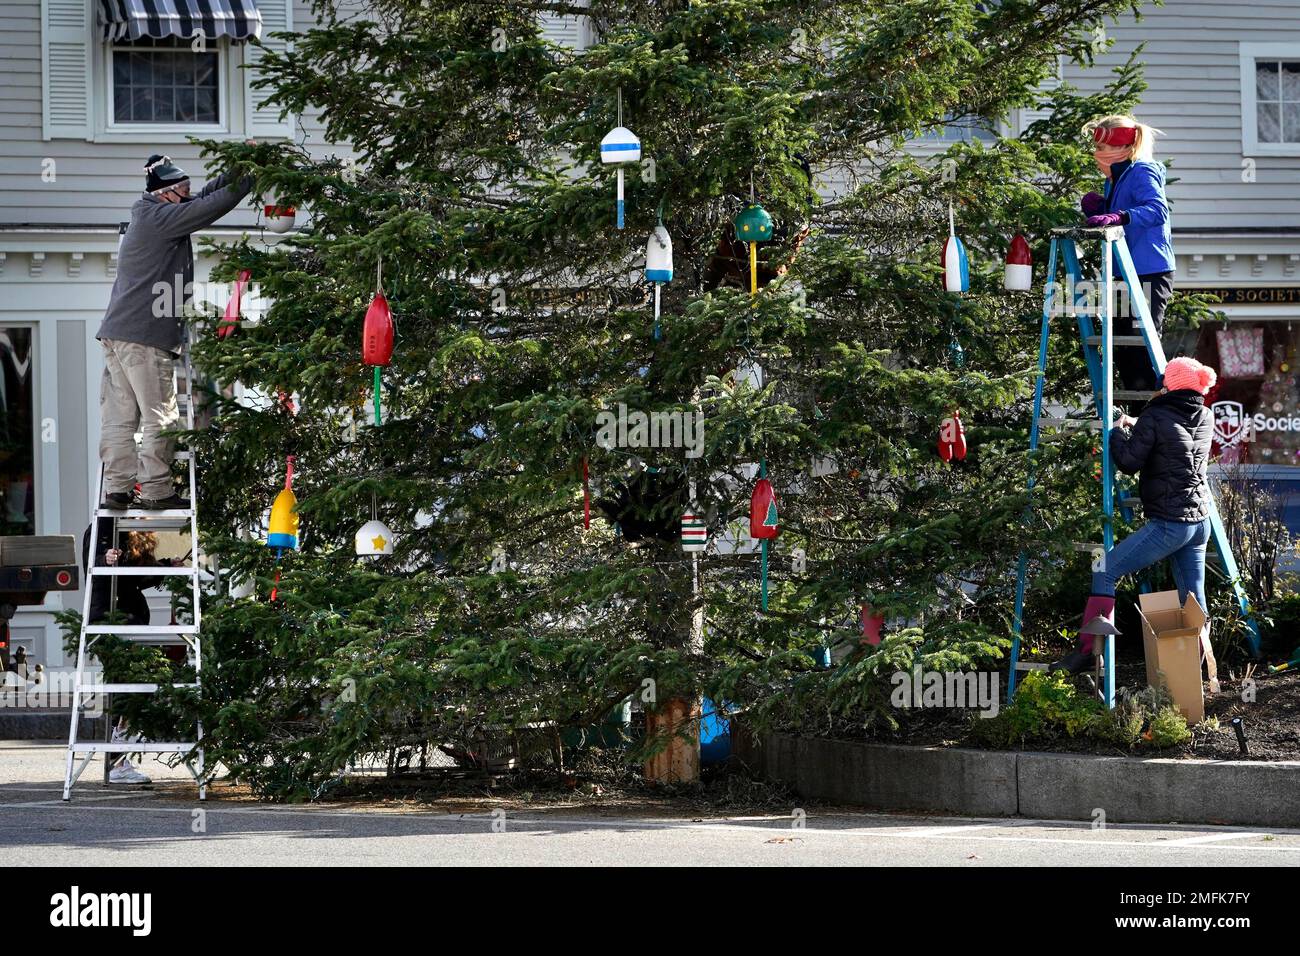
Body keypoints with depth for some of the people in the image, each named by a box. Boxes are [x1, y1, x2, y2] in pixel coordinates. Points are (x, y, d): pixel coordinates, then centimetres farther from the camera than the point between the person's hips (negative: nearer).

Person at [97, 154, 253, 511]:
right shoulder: (161, 217, -9)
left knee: (120, 416, 6)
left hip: (115, 334, 9)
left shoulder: (148, 215, 19)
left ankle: (117, 489, 6)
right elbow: (208, 208, -13)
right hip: (144, 335, -9)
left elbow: (203, 199, 25)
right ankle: (156, 491, -1)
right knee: (160, 415, -3)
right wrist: (249, 178, -4)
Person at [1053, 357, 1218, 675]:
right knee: (1193, 599, 13)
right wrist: (1137, 424, 27)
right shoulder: (1206, 418, 8)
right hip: (1200, 522, 7)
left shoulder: (1154, 419, -12)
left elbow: (1130, 462, -12)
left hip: (1168, 525, -7)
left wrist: (1118, 431, 5)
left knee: (1105, 572, -4)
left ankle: (1088, 650, -10)